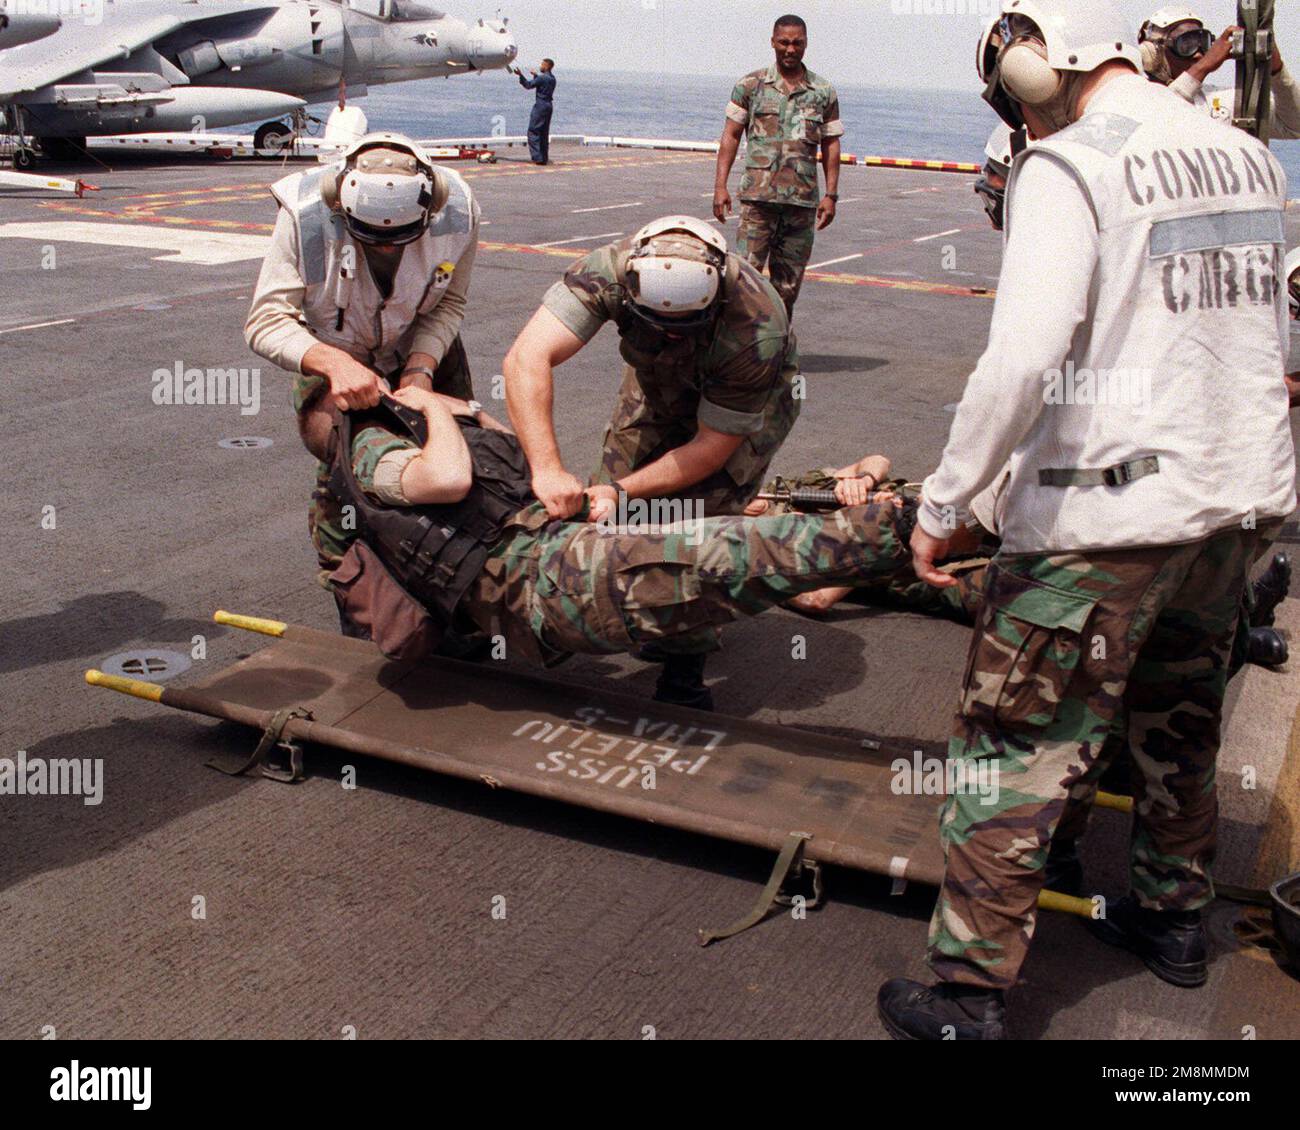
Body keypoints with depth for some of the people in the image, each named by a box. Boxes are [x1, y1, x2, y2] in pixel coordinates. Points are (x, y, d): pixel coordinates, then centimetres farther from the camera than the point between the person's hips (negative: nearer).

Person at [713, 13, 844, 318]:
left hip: (803, 199, 2)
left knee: (788, 282, 6)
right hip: (758, 194, -2)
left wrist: (831, 195, 5)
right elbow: (731, 136, 6)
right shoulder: (751, 85, 6)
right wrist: (720, 185, -3)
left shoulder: (824, 93, 10)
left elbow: (831, 146, 12)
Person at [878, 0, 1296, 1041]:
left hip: (1108, 509, -8)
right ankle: (1174, 917, 42)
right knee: (1180, 720, 24)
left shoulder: (1069, 167, -12)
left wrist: (943, 502, -14)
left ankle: (969, 992, 8)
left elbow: (1022, 360, -23)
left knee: (1019, 750, 1)